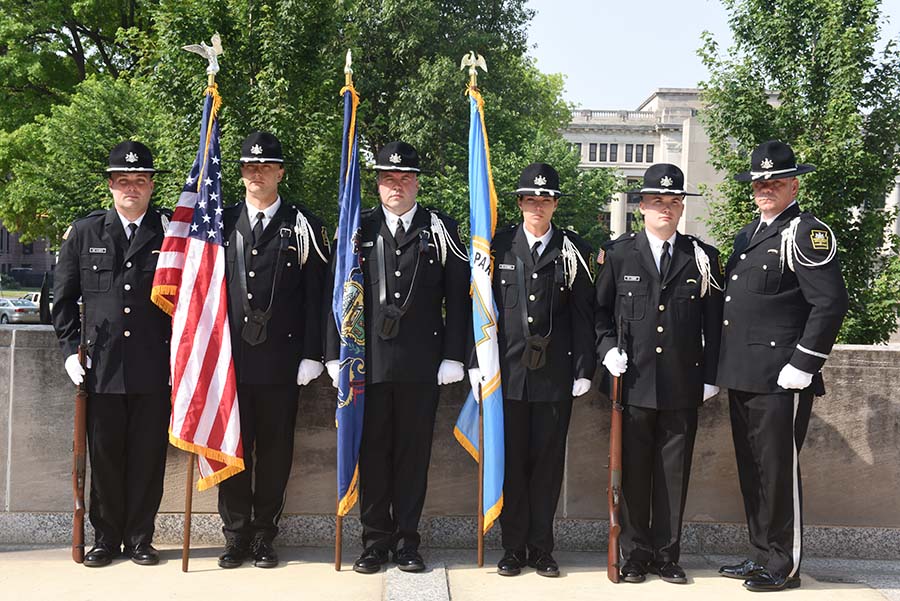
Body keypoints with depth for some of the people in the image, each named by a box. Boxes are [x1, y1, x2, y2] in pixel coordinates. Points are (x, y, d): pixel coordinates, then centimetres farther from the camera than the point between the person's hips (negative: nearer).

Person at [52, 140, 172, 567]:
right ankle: (106, 539, 23)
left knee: (148, 456, 6)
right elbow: (63, 298, 11)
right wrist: (70, 350, 4)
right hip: (102, 368, 1)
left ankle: (140, 539, 20)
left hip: (154, 368, -1)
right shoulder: (83, 233, 7)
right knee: (104, 456, 8)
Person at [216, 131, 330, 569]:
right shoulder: (222, 222, 10)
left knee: (275, 450, 6)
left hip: (281, 360, -2)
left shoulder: (303, 226, 3)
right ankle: (236, 536, 18)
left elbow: (315, 296, 0)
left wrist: (311, 354, -6)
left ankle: (264, 536, 19)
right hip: (230, 356, 2)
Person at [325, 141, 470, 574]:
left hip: (421, 365, -1)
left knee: (414, 453, 7)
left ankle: (407, 540, 19)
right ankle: (375, 540, 20)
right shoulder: (358, 229, 7)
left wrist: (453, 356, -4)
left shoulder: (440, 230, 5)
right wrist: (335, 354, 0)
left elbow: (457, 297, 2)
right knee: (372, 452, 7)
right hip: (369, 362, 1)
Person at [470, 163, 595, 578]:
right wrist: (476, 362, -1)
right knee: (510, 462, 6)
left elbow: (583, 314, 4)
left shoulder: (573, 251, 5)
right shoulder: (499, 247, 5)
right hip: (508, 373, 0)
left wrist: (584, 370, -1)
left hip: (555, 377, 0)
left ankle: (541, 548, 18)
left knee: (547, 462, 6)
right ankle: (513, 547, 17)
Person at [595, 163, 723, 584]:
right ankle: (634, 554, 17)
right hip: (633, 384, -1)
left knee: (673, 474, 7)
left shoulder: (703, 257, 7)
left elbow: (713, 323, 8)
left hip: (682, 389, 1)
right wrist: (607, 348, -5)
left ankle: (666, 554, 19)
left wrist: (709, 376, 4)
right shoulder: (618, 253, 5)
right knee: (633, 473, 5)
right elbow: (599, 309, 11)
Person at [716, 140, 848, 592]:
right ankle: (761, 556, 27)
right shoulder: (747, 235, 18)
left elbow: (830, 304, -15)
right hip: (742, 379, 8)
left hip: (780, 381, -8)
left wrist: (801, 367, -18)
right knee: (751, 472, 14)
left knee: (777, 472, -1)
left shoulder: (807, 233, -8)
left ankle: (783, 566, 12)